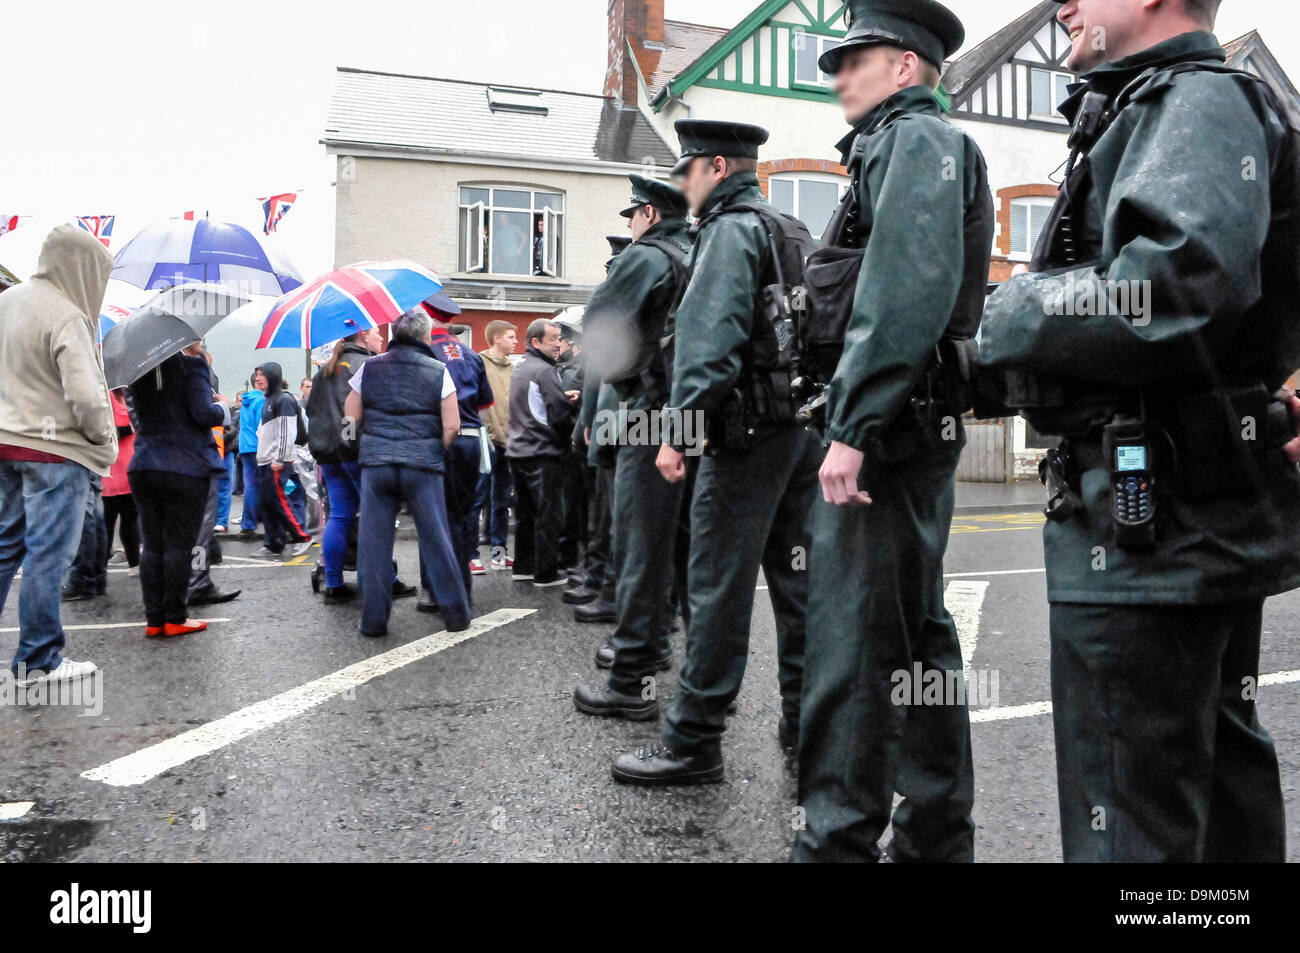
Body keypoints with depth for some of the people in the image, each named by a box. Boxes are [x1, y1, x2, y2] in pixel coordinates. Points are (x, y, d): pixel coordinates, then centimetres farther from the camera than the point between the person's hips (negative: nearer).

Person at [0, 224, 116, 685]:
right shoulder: (67, 317, -17)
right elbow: (85, 396, -21)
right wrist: (107, 440, -7)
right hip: (55, 448, -8)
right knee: (47, 554, 0)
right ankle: (38, 660, 9)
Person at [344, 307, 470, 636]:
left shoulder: (369, 368, 6)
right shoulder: (439, 371, 0)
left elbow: (351, 418, 7)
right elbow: (452, 426, -5)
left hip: (375, 462, 1)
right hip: (423, 465, -1)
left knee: (374, 540, 7)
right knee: (436, 538, 6)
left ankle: (373, 618, 11)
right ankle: (455, 612, 11)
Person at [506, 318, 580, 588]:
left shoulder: (519, 370, 15)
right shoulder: (545, 371, -14)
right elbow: (561, 414, -17)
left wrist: (563, 397, 5)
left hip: (518, 451, 9)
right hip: (543, 453, -9)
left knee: (525, 514, 15)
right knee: (548, 515, -2)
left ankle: (523, 567, 22)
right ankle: (546, 573, 2)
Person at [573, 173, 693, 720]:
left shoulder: (646, 256, -7)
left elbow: (597, 320, -11)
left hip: (651, 414, -9)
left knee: (638, 543, -8)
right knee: (663, 536, 19)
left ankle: (628, 683, -5)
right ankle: (651, 643, 34)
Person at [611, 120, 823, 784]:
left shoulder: (731, 229, -6)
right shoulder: (795, 233, 22)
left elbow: (709, 336, -19)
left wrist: (678, 429, -22)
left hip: (752, 430, -9)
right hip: (808, 425, 9)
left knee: (719, 584, -6)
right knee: (796, 576, 13)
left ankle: (693, 741, 0)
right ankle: (805, 718, 22)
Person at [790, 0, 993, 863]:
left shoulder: (916, 139, -4)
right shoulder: (900, 148, 26)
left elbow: (907, 290, -21)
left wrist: (854, 424, -24)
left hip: (890, 426, -11)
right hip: (915, 429, 11)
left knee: (853, 637, -8)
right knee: (917, 629, 14)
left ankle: (839, 838, 0)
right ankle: (937, 836, 26)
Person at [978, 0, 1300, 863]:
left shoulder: (1198, 98, -9)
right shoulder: (1155, 112, 22)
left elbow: (1184, 277, -29)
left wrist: (1012, 321, -15)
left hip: (1152, 530, -11)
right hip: (1205, 521, 11)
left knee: (1130, 818, -2)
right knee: (1222, 761, 22)